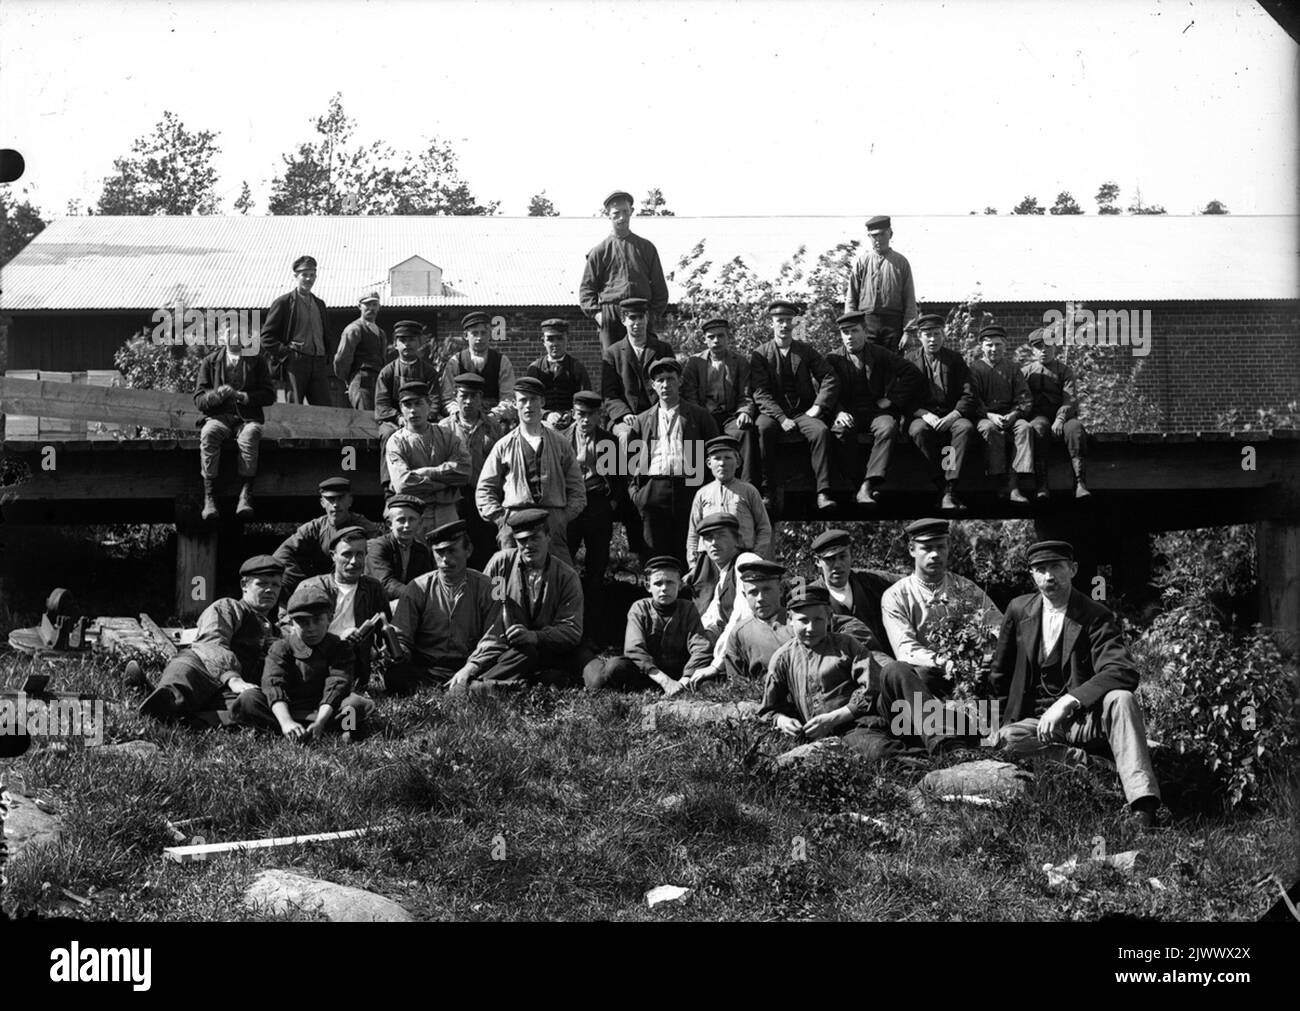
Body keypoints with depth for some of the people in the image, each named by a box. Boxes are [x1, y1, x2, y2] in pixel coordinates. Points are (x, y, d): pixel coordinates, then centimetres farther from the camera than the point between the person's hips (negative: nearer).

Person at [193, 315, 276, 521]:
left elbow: (269, 395, 8)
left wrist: (244, 397, -10)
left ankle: (245, 495, -42)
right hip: (218, 417, 0)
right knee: (208, 435, -35)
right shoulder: (210, 362, 14)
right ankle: (209, 497, -38)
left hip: (248, 417, 0)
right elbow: (198, 399, 9)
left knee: (250, 435, -37)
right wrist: (216, 395, -13)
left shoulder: (255, 361, 15)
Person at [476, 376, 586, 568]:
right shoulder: (504, 446, 13)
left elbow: (576, 489, 15)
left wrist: (566, 516, 1)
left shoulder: (561, 444, 14)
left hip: (553, 521, 0)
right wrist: (500, 518, 1)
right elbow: (484, 490, 14)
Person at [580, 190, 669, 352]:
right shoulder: (599, 250, 10)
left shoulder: (646, 247, 16)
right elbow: (586, 288, 9)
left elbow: (659, 286, 16)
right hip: (610, 318, -1)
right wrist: (596, 314, -5)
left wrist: (654, 313, 3)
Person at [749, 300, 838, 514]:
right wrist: (782, 418, -17)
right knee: (763, 429, -36)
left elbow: (830, 379, 7)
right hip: (774, 413, -1)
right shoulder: (760, 355, 6)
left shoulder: (806, 351, 13)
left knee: (821, 431, -31)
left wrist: (818, 407, -8)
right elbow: (761, 393, -4)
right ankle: (769, 493, -35)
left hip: (803, 412, 2)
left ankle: (823, 494, -36)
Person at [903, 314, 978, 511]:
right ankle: (940, 485, -32)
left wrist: (953, 415, -15)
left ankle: (949, 492, -38)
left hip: (951, 416, 1)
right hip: (921, 415, -1)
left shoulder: (955, 359, 12)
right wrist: (924, 415, -16)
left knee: (966, 427, -33)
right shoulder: (910, 360, 9)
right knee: (919, 430, -36)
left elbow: (969, 396, 4)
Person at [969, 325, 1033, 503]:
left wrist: (1014, 414, -15)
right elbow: (973, 401, -4)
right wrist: (990, 416, -21)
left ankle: (1013, 485, -36)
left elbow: (1024, 399, 6)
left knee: (1025, 427, -29)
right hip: (984, 417, -2)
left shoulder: (1012, 370, 15)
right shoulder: (974, 370, 7)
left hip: (1010, 416, 2)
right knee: (990, 429, -37)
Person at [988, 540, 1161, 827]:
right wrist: (1002, 722, 12)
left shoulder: (1095, 616, -6)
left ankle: (1143, 807, -44)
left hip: (1087, 718, -2)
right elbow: (1000, 675, 19)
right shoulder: (1019, 610, 5)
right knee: (1009, 738, -32)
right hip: (1038, 722, 2)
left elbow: (1124, 673, -23)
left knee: (1121, 699, -35)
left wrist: (1068, 702, -33)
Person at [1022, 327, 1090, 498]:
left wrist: (1060, 419, -20)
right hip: (1037, 415, -1)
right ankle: (1041, 485, -44)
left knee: (1075, 427, -34)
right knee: (1038, 428, -38)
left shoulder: (1065, 370, 14)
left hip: (1061, 415, 1)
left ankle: (1080, 483, -40)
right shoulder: (1025, 370, 16)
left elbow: (1071, 399, 0)